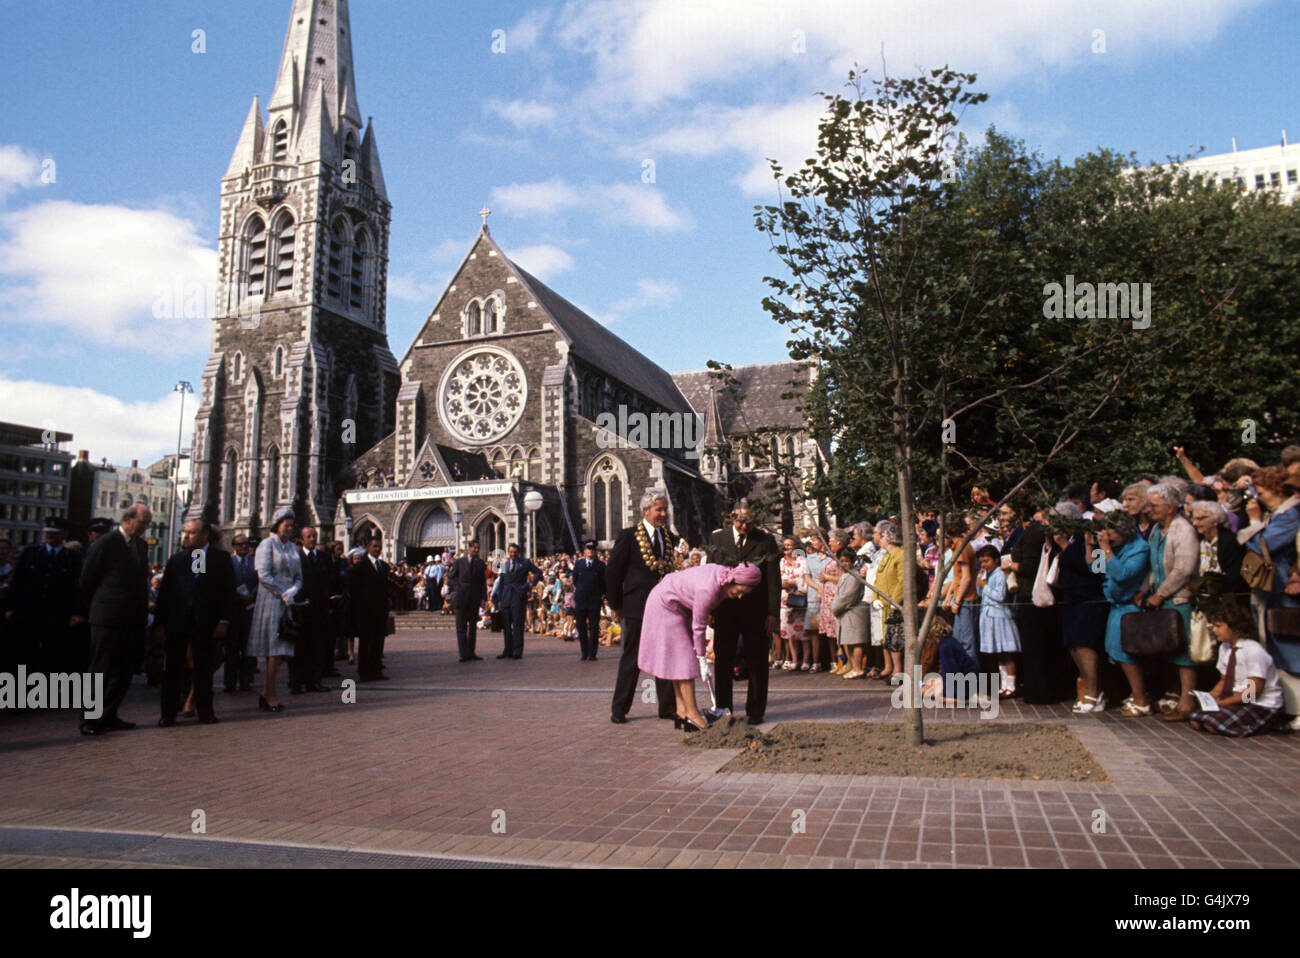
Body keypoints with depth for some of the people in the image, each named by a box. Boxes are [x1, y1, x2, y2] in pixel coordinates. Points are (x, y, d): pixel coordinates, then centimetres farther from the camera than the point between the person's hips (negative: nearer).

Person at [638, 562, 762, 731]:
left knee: (678, 660, 9)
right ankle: (691, 713, -3)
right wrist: (700, 654, -12)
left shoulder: (725, 574, -12)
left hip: (679, 607, 9)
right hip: (665, 604, -9)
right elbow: (698, 626, -22)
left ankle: (681, 711, 14)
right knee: (683, 659, -8)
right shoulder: (708, 589, -36)